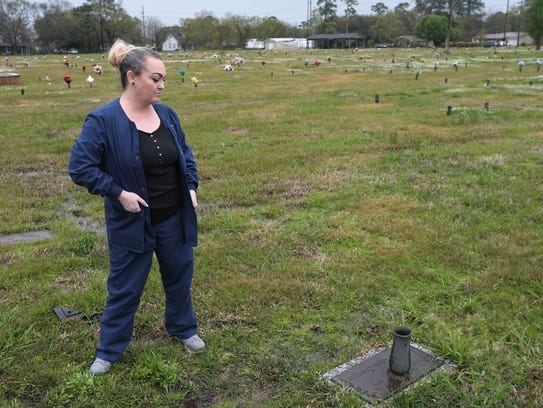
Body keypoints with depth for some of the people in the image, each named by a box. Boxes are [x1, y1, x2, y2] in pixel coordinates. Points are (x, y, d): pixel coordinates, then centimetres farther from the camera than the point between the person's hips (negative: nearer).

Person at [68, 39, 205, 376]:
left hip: (175, 220, 5)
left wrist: (192, 187, 0)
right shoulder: (104, 120, -18)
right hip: (132, 222, -4)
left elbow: (186, 153, 12)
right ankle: (109, 350, 32)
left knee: (180, 277, 20)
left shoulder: (167, 114, -2)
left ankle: (184, 329, 44)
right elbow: (80, 167, -15)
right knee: (125, 287, 11)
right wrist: (118, 192, -19)